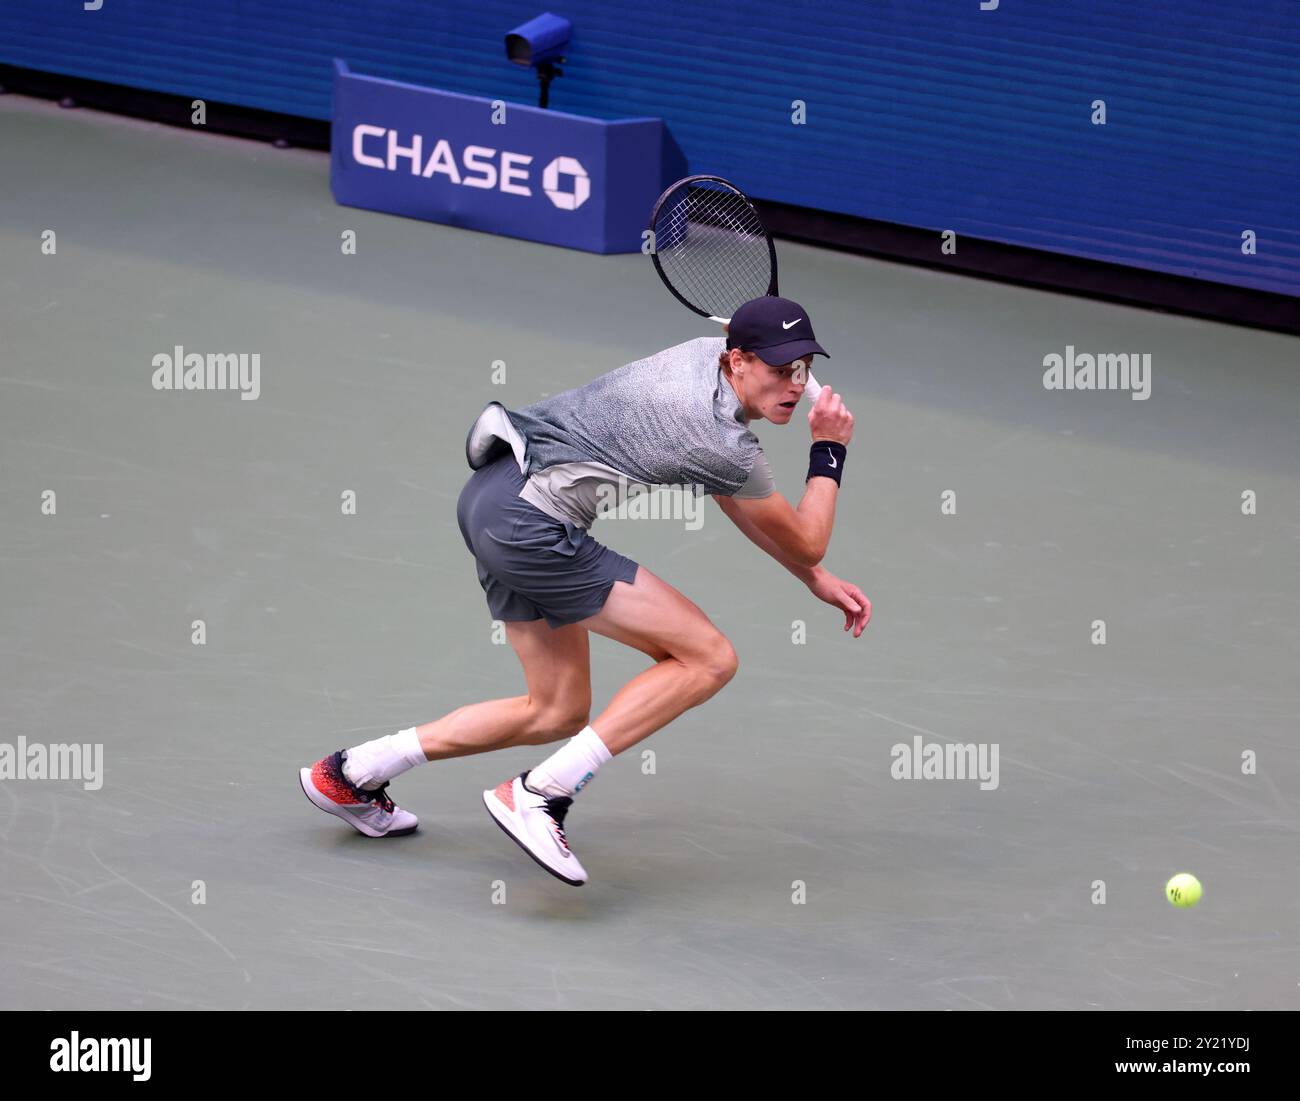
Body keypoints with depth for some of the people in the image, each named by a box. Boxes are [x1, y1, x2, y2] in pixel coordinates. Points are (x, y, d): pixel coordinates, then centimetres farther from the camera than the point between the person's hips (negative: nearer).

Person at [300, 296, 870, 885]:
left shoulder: (712, 352, 11)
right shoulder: (726, 445, -17)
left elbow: (737, 496, 24)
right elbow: (805, 543, -1)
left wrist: (820, 581, 24)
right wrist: (829, 450, 8)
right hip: (528, 521, -10)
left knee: (559, 711, 19)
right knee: (709, 659, -10)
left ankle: (350, 773, 24)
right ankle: (538, 794, -12)